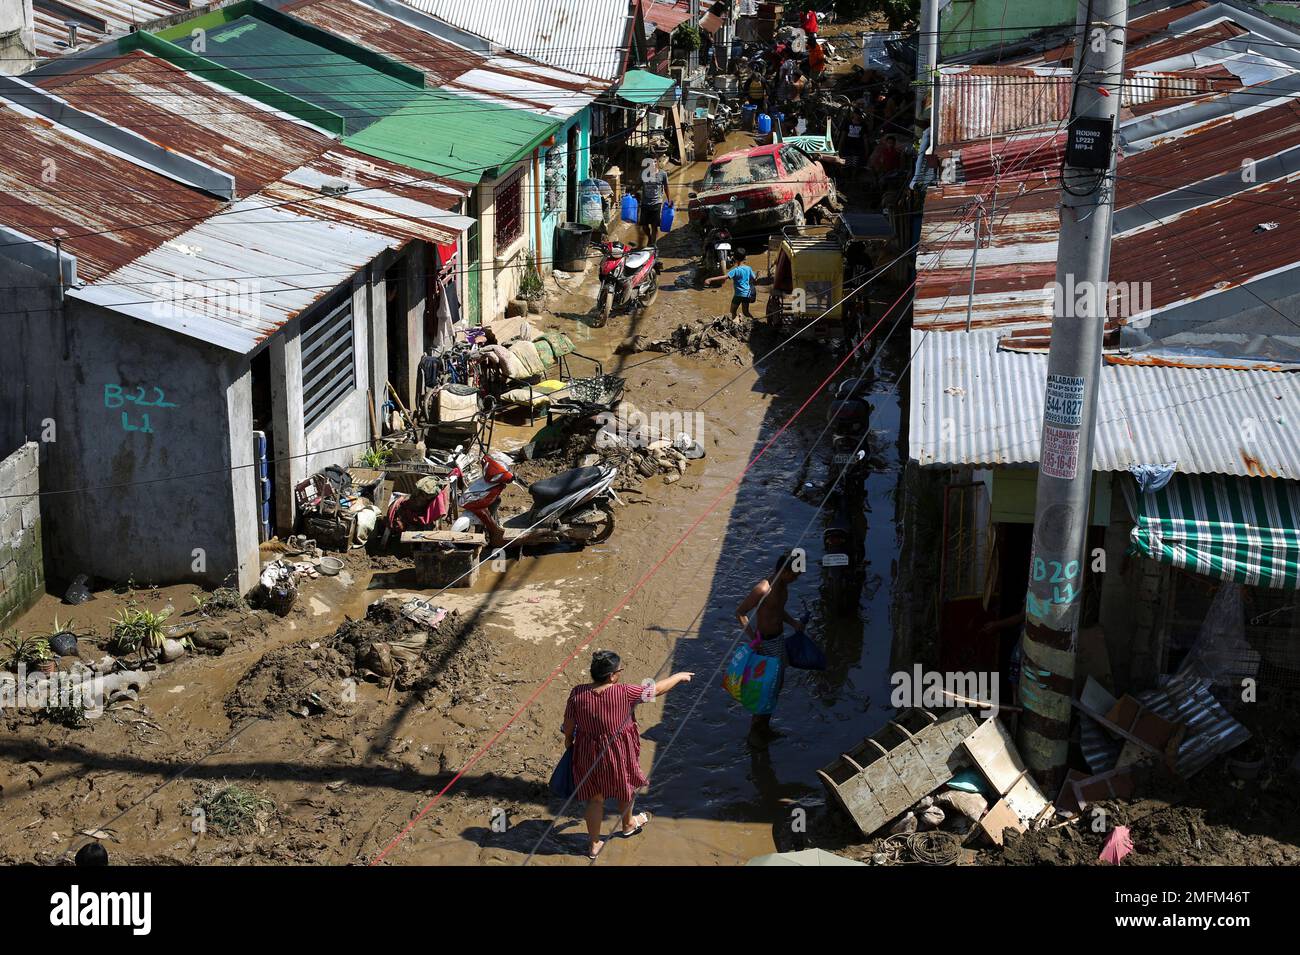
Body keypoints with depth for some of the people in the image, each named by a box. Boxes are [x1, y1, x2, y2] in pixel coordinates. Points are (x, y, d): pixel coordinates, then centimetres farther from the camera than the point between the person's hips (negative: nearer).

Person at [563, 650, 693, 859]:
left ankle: (594, 845, 30)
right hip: (618, 754, -2)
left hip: (588, 754, 2)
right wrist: (679, 676, 6)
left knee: (594, 798, 19)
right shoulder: (624, 692, -26)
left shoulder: (578, 694, -19)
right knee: (626, 788, 28)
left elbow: (568, 725, -5)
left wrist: (568, 741, 16)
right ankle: (627, 825, 54)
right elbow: (657, 689, -11)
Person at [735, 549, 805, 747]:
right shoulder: (763, 589, -27)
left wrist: (793, 622, 3)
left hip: (779, 639, 9)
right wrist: (753, 638, -27)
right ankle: (755, 731, 17)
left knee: (778, 684, 19)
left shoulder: (783, 584, 0)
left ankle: (764, 727, 35)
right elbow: (740, 613, -22)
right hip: (765, 643, -9)